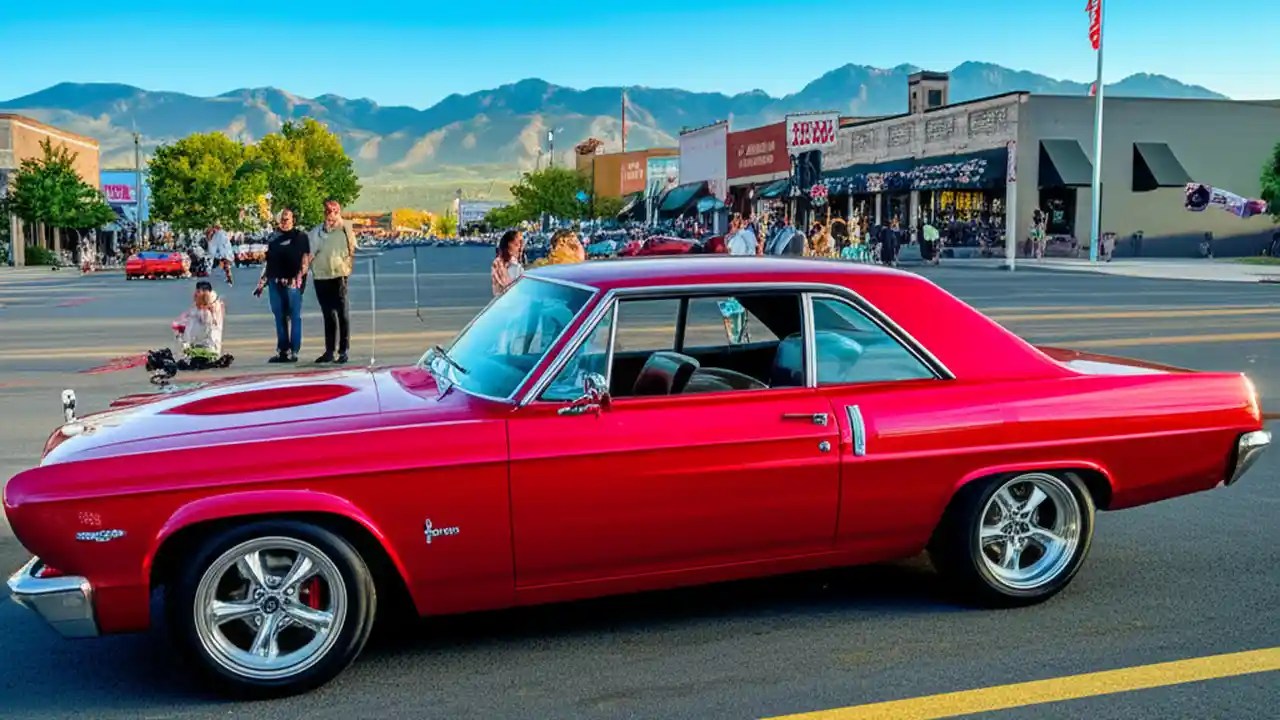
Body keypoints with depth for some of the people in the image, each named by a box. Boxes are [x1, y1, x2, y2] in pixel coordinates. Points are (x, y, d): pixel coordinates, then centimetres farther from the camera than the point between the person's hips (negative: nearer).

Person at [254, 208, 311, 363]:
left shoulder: (300, 236, 3)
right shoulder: (273, 238, 17)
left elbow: (306, 258, -3)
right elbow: (267, 261, 20)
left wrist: (299, 277, -14)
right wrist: (261, 282, 15)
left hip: (293, 282, -5)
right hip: (275, 282, 5)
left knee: (295, 317, -3)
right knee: (280, 318, 8)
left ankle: (294, 351, 0)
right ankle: (282, 351, 14)